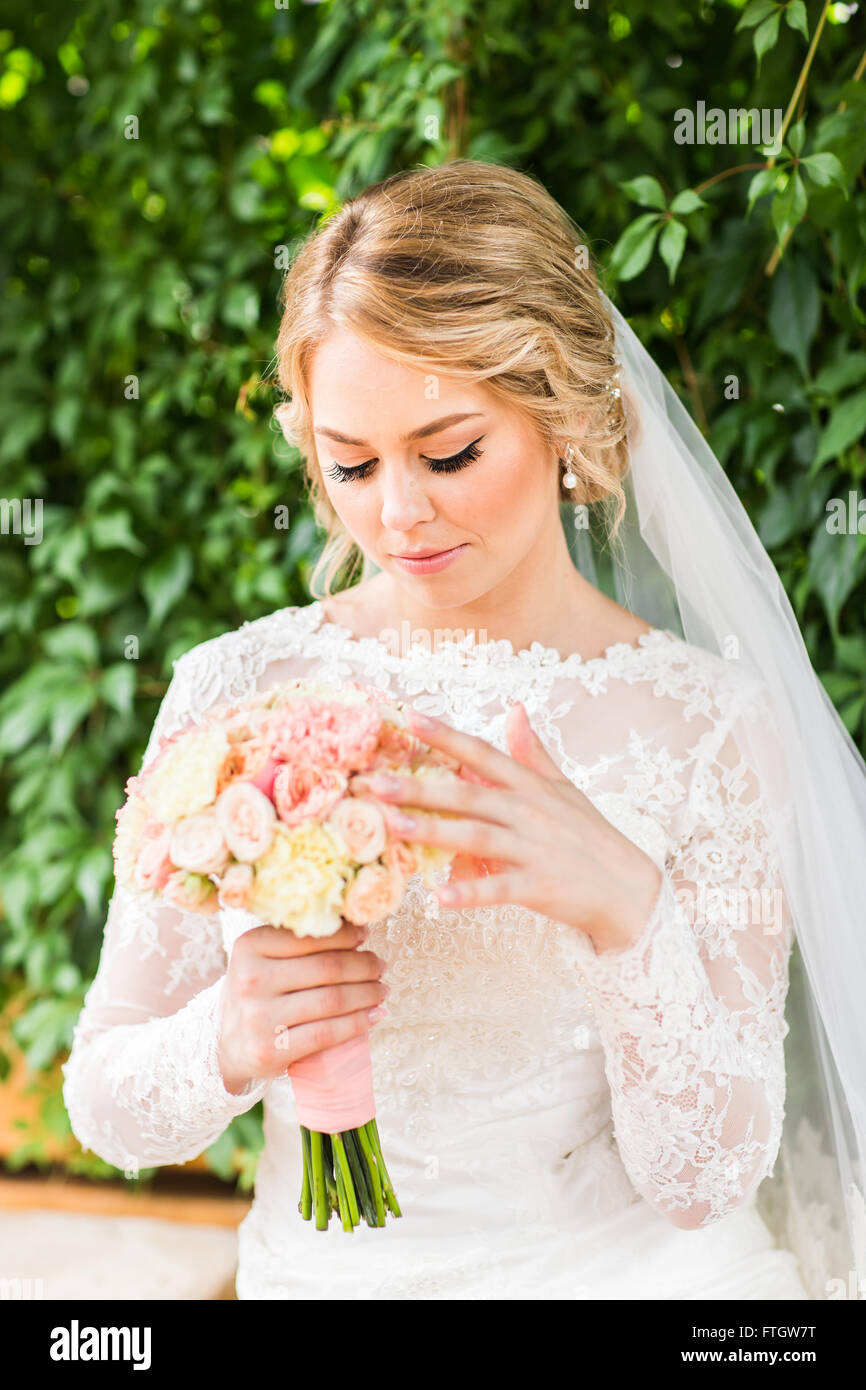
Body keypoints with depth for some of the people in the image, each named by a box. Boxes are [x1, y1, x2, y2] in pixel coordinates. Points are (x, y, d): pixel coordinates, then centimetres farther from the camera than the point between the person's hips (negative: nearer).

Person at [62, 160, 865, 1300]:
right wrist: (228, 1041, -18)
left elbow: (703, 1181, -9)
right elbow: (106, 1105, 2)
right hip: (331, 1273, 2)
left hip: (632, 1273, -1)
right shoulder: (238, 691, -4)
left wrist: (627, 909, -23)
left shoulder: (707, 718, -6)